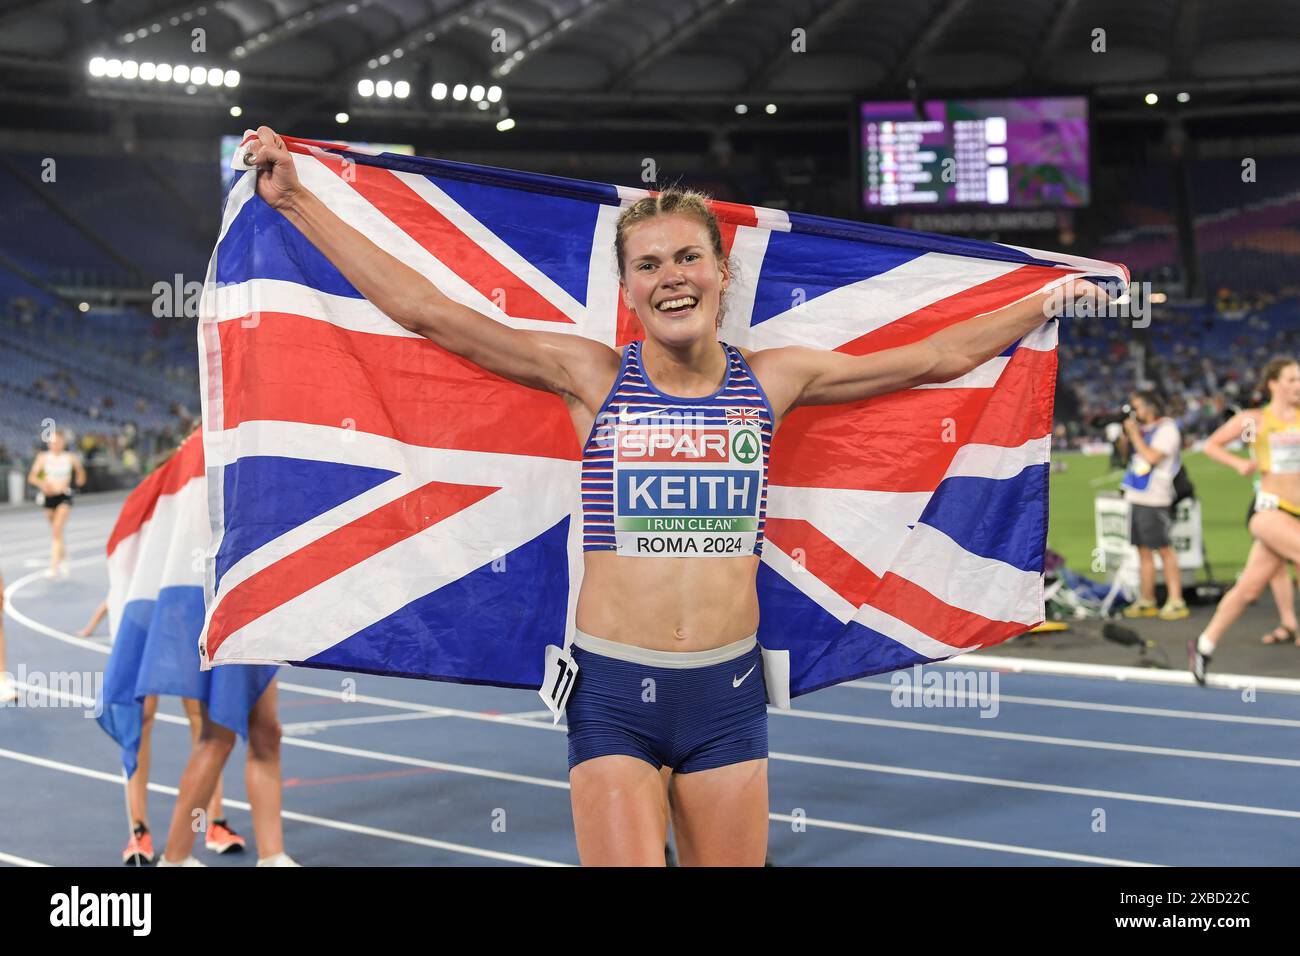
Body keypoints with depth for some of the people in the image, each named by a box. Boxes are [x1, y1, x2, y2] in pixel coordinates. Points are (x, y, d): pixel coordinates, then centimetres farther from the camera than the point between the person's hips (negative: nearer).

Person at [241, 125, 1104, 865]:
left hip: (728, 693, 3)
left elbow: (938, 356, 15)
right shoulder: (590, 375, -2)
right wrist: (295, 199, -7)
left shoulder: (773, 379, 5)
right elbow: (421, 308, -4)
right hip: (613, 693, -2)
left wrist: (1051, 299, 23)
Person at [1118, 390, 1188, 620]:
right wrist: (1127, 433, 10)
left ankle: (1176, 601, -6)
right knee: (1143, 550, 11)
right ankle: (1146, 601, 16)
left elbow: (1152, 457, -20)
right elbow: (1128, 453, 25)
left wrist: (1134, 433, -11)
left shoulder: (1166, 429, -8)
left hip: (1154, 500, -8)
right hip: (1137, 497, 8)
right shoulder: (1144, 429, 16)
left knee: (1164, 549, -7)